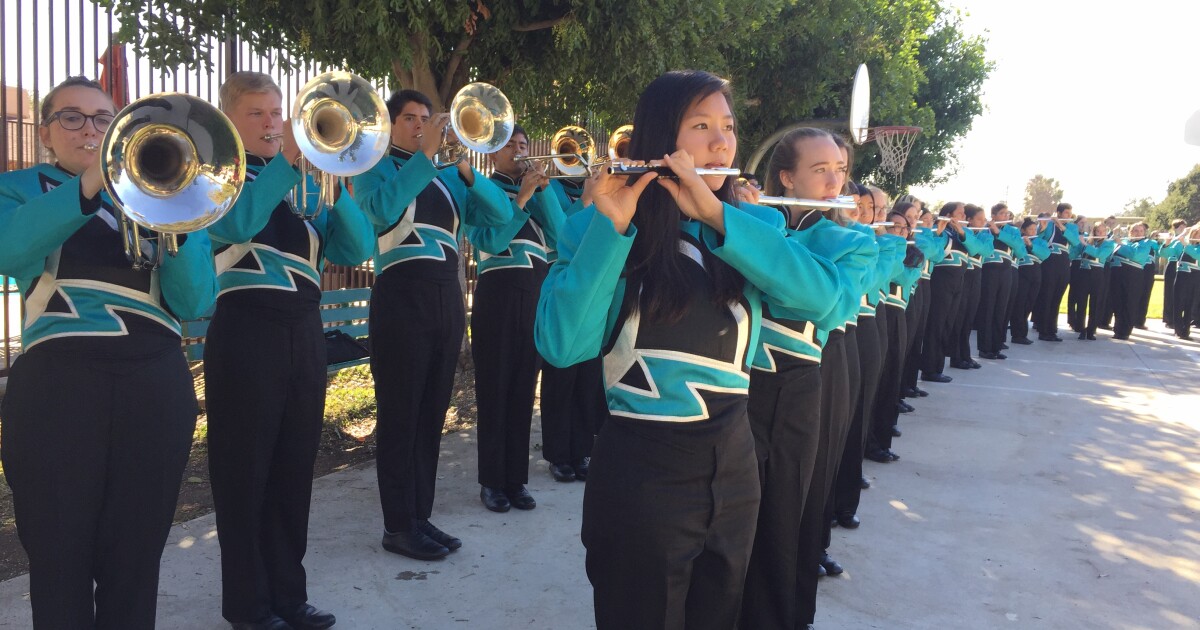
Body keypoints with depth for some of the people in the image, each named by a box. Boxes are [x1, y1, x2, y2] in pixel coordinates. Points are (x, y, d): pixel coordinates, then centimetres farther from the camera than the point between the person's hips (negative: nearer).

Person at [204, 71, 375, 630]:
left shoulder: (305, 180, 14)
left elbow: (357, 249, 1)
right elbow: (235, 224, -23)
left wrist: (334, 188, -12)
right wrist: (285, 160, -27)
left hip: (304, 331, 5)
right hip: (245, 332, -5)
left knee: (294, 468, 11)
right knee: (246, 471, 4)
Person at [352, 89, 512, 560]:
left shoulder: (447, 177, 17)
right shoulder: (377, 169, 3)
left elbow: (501, 215, 5)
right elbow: (383, 209, -20)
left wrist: (465, 168, -6)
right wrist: (425, 154, -21)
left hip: (447, 296, 6)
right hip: (402, 296, -5)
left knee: (433, 412, 10)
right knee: (400, 415, -1)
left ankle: (421, 516, 20)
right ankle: (399, 526, 7)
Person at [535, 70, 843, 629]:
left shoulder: (753, 223, 4)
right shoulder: (598, 228, -8)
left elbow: (815, 287, -16)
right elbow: (562, 345, -22)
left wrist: (715, 215, -24)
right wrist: (611, 227, -27)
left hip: (734, 463, 5)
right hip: (641, 469, -5)